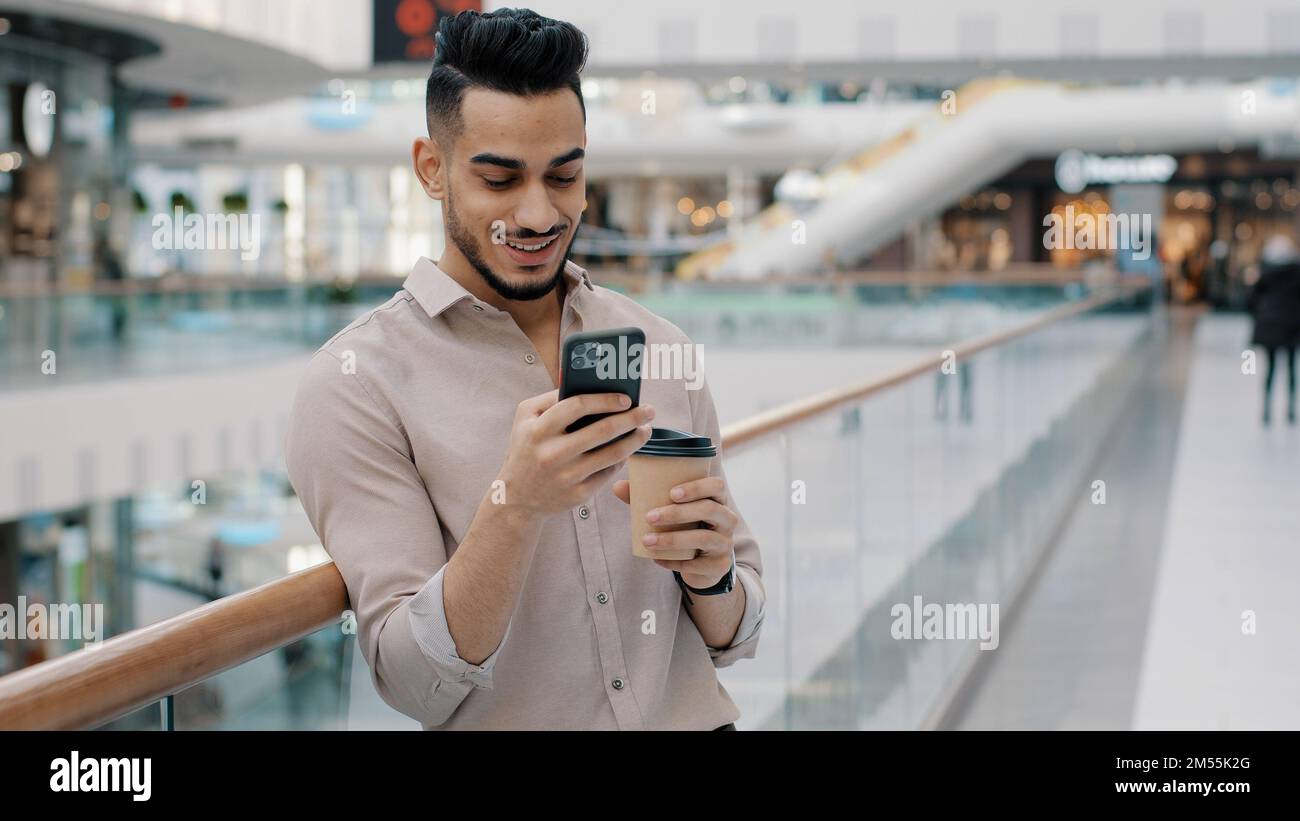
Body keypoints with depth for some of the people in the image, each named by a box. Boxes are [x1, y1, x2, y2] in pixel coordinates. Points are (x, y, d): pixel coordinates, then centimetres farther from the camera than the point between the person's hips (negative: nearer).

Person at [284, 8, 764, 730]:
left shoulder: (661, 348, 7)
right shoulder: (356, 382, -5)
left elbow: (734, 638, 11)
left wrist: (712, 577, -10)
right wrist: (513, 504, -23)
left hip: (701, 718, 3)